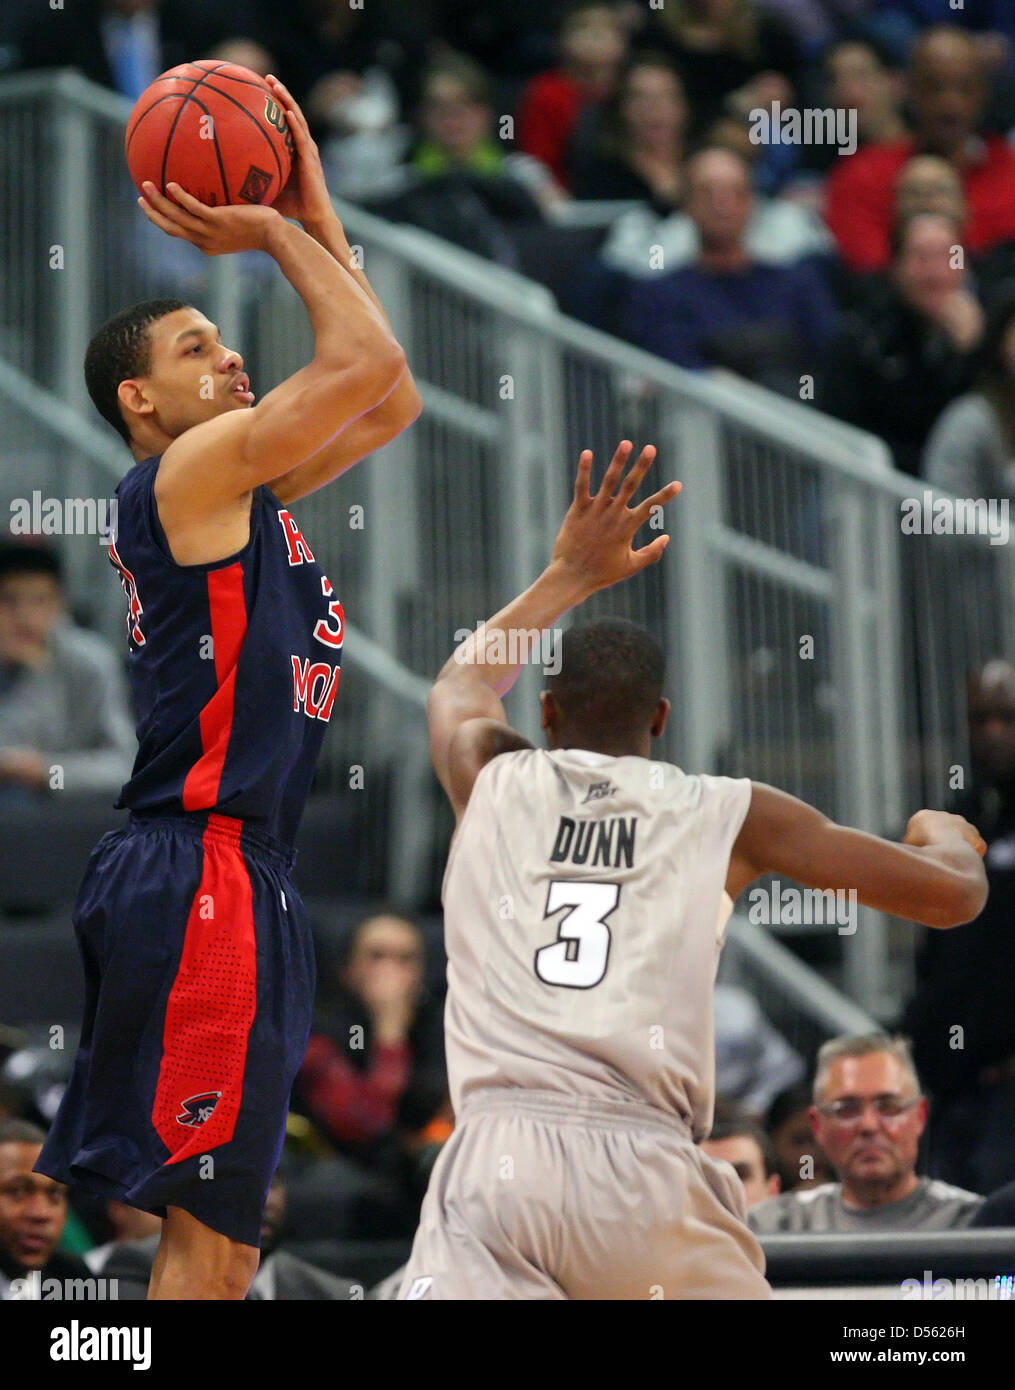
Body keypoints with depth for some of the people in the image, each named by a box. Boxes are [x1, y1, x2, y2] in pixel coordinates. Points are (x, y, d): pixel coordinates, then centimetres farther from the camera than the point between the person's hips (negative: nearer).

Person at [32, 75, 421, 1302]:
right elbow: (366, 362, -13)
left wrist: (314, 216, 21)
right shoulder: (187, 473, -7)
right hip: (204, 874, -10)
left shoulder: (238, 486, 19)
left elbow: (391, 402, 24)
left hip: (232, 873, 10)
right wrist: (275, 232, 0)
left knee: (212, 1226, 11)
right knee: (209, 1238, -12)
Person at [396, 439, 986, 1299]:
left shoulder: (491, 777, 18)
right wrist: (945, 832, 41)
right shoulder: (732, 815, 12)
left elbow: (461, 683, 45)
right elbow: (954, 895, 18)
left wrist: (571, 576, 55)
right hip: (648, 1175, 0)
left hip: (496, 1165, 0)